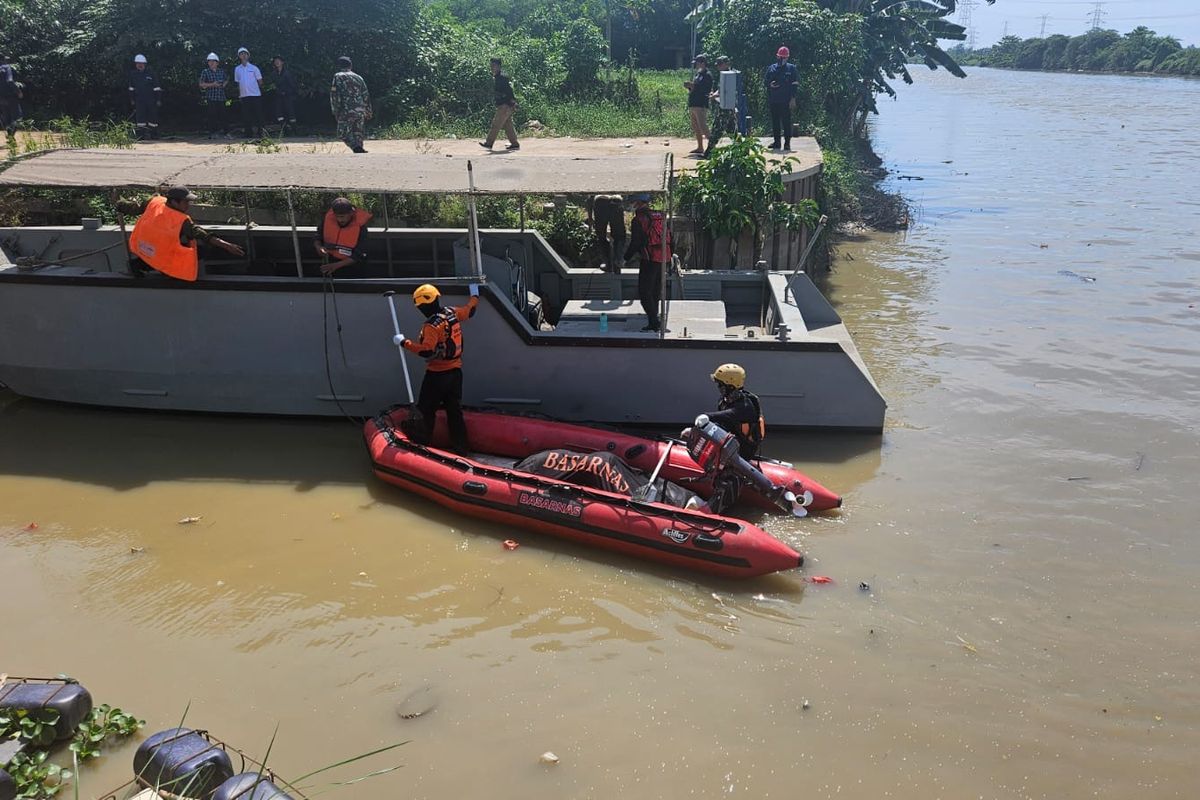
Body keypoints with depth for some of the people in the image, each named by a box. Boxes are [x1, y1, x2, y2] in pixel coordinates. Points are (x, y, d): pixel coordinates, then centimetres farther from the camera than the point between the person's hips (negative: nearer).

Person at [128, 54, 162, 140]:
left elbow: (157, 88, 1)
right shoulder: (133, 74, 8)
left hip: (151, 100, -2)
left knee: (153, 117, 2)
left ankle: (154, 134, 13)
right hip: (139, 100, 2)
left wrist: (159, 100, -4)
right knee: (140, 117, -2)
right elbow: (131, 88, 16)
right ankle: (141, 134, 2)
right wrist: (132, 99, 12)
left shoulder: (151, 74, -1)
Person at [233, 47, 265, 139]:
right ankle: (249, 134, 6)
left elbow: (260, 81, 7)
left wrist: (257, 89, 4)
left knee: (258, 115, -4)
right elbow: (237, 83, 16)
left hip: (255, 95, -3)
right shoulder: (237, 69, 11)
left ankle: (259, 133, 2)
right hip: (244, 96, 3)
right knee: (246, 116, 2)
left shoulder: (254, 68, 3)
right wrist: (239, 94, 11)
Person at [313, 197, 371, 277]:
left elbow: (358, 256, -16)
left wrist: (336, 265, -27)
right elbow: (318, 238, 10)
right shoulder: (328, 218, -6)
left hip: (351, 264, -3)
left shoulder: (360, 226, -16)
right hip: (330, 260, 3)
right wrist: (319, 247, -15)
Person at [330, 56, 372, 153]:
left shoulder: (338, 77, 3)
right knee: (358, 133, 12)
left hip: (346, 111, -4)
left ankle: (357, 148, -22)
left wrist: (335, 111, -4)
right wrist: (368, 111, 19)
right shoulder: (358, 77, 16)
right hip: (360, 111, 4)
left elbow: (334, 94, -6)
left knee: (344, 133, 0)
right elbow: (366, 95, 15)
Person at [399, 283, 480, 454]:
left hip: (437, 374, -8)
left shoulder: (432, 325, -21)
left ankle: (421, 442, 7)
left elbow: (426, 350, -29)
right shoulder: (453, 313, 1)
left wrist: (405, 343, -20)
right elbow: (470, 309, 21)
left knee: (426, 409, 3)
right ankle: (460, 447, 15)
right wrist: (475, 294, 39)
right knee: (455, 410, 12)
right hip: (455, 371, 8)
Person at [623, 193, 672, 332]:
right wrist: (670, 255, 26)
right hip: (662, 259, 7)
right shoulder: (661, 216, 12)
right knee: (656, 291, 17)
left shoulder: (638, 219, -9)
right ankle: (654, 320, 24)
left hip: (649, 259, -7)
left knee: (644, 292, -3)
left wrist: (625, 258, -1)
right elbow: (669, 238, 17)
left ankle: (654, 321, -11)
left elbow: (635, 243, -12)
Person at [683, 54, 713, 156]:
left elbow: (705, 90, -18)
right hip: (692, 105, 10)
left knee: (703, 127, -15)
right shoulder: (697, 74, 19)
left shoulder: (707, 75, -8)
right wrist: (689, 86, 4)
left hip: (701, 105, -9)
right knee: (696, 128, 12)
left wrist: (692, 85, -19)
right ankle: (700, 148, 20)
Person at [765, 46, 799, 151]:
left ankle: (787, 143, -1)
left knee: (786, 122, -5)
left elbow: (795, 83, 0)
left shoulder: (791, 68, 3)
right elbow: (766, 82, 16)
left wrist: (793, 98, -8)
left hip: (786, 100, -4)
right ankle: (776, 142, 16)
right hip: (773, 100, 4)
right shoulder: (771, 68, 12)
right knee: (775, 122, 8)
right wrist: (770, 84, -9)